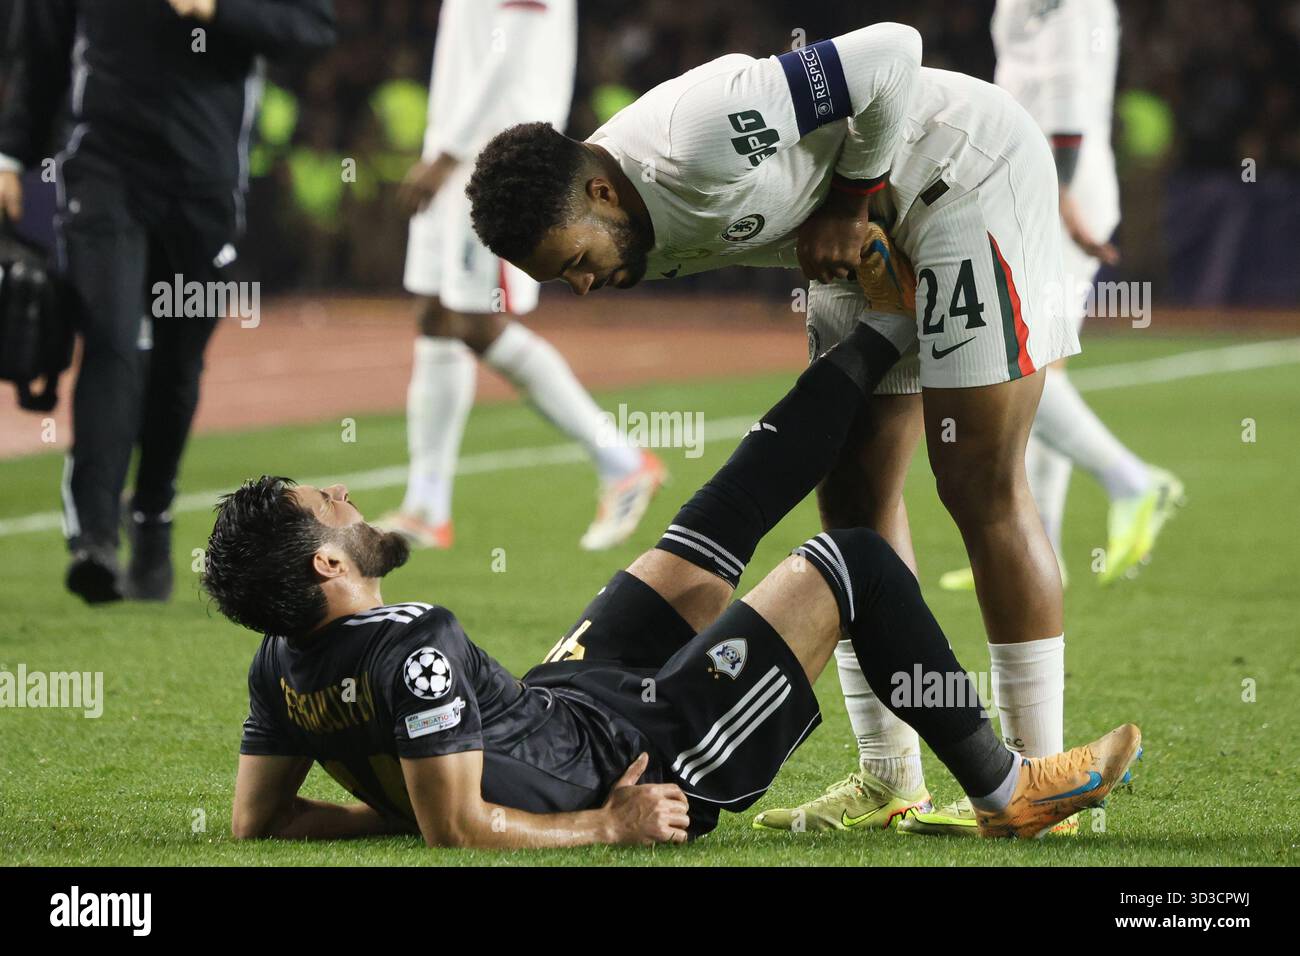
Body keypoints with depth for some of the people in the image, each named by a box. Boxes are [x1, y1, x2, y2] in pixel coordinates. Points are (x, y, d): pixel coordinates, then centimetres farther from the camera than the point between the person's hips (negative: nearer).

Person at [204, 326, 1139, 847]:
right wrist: (607, 827, -26)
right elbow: (456, 828, -36)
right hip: (644, 768, -9)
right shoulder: (413, 646, -34)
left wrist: (392, 808, 6)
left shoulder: (283, 663, -8)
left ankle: (877, 339, 35)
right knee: (851, 564, -1)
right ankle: (1005, 791, 14)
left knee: (714, 529, 15)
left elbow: (255, 820, 3)